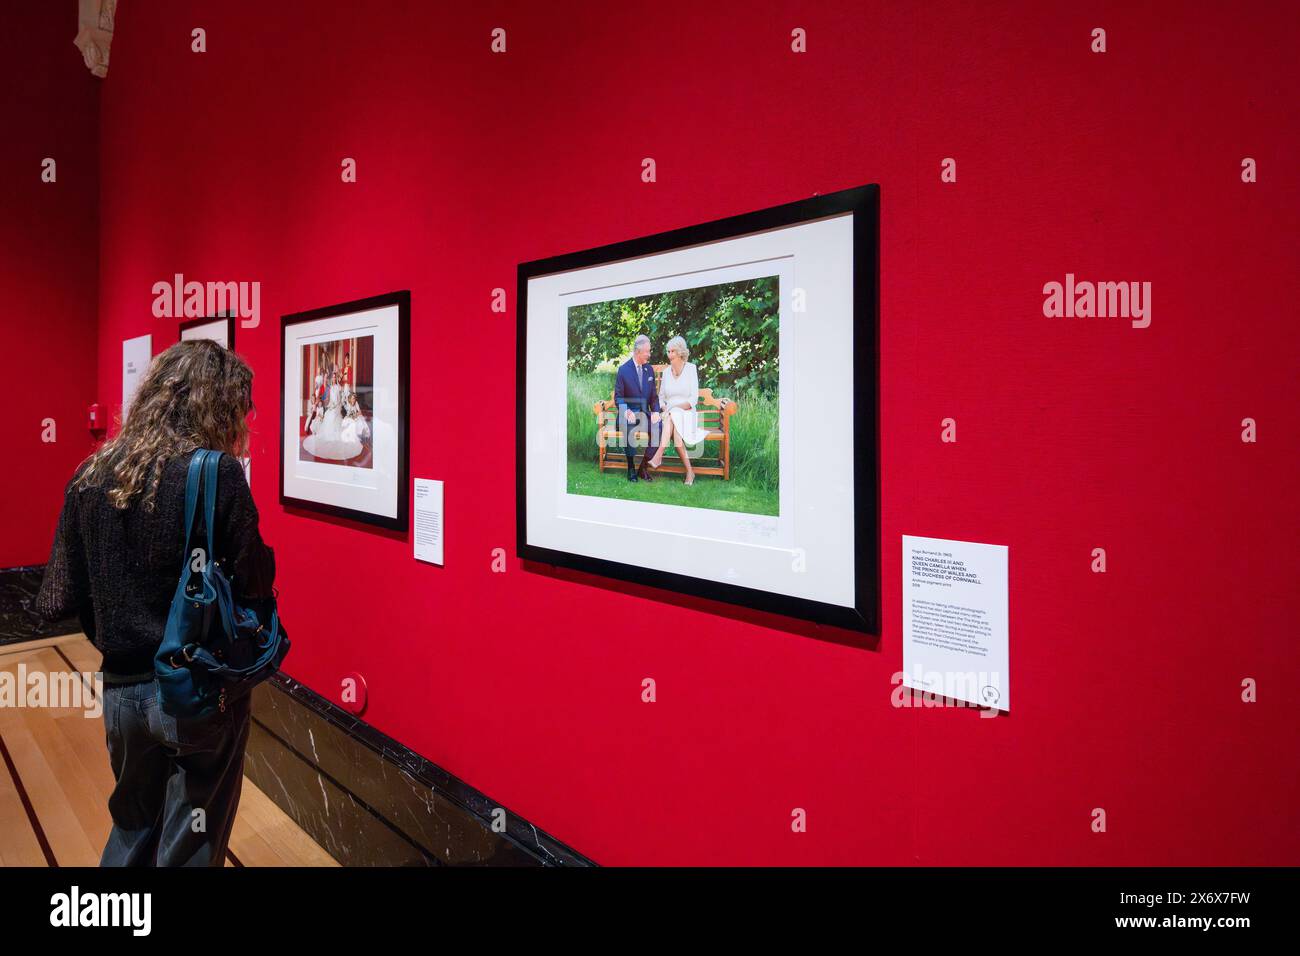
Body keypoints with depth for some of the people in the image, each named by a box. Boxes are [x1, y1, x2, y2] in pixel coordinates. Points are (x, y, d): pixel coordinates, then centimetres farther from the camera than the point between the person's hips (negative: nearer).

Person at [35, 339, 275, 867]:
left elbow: (58, 602, 1)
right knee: (189, 848, 15)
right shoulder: (218, 472, -18)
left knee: (132, 830, 28)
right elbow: (255, 584, -19)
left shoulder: (90, 476, -1)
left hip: (122, 689, 5)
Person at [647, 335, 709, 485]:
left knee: (673, 416, -39)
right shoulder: (666, 371, 13)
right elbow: (661, 397, 18)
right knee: (674, 431, -35)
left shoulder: (691, 368, 1)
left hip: (687, 414, -3)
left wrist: (675, 407, -18)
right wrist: (664, 407, -6)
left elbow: (694, 399, -6)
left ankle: (659, 456, -47)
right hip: (669, 416, 3)